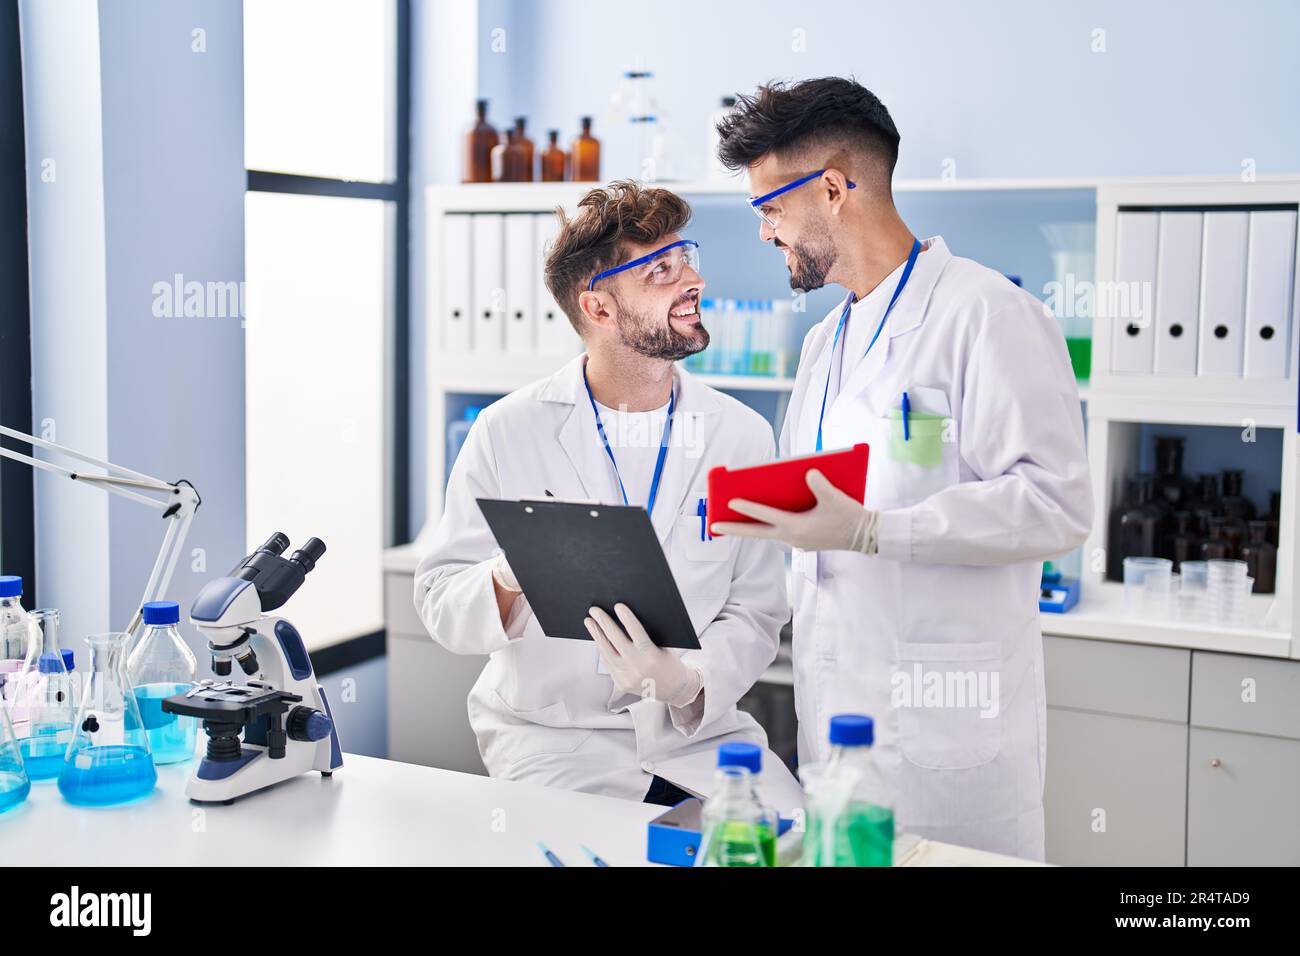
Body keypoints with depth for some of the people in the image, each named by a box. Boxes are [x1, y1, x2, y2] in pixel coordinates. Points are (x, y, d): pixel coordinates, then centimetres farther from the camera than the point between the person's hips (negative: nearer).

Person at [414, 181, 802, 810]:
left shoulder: (742, 436, 2)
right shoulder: (509, 433, -4)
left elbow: (754, 609, 2)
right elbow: (440, 604, -2)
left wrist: (688, 682, -20)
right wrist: (509, 579, -25)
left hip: (698, 730, 2)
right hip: (553, 732, -2)